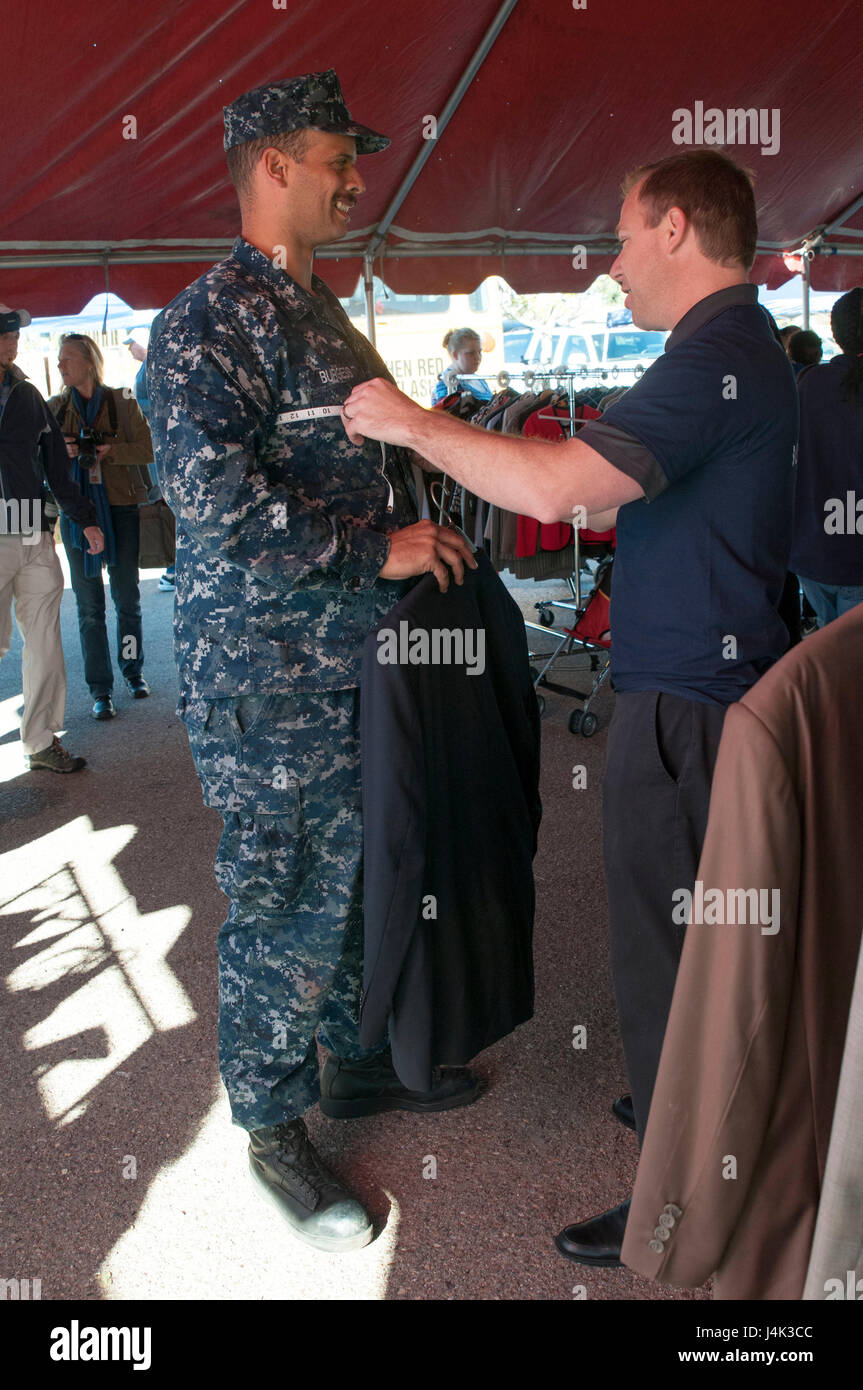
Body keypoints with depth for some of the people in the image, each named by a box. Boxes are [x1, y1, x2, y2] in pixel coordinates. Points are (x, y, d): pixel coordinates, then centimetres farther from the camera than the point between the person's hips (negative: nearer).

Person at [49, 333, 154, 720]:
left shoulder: (121, 403, 1)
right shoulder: (54, 408, 8)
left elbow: (147, 450, -4)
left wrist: (110, 450, -18)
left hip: (121, 509, -1)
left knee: (127, 597, 8)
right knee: (89, 604, 1)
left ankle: (132, 670, 28)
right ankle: (100, 690, 7)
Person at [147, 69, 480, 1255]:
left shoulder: (320, 313, 18)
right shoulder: (209, 320, -12)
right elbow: (214, 498, -24)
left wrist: (427, 544, 14)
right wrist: (377, 550, -19)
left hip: (358, 659, 9)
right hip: (270, 677, -9)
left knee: (362, 877, 19)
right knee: (284, 902, 3)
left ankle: (361, 1060, 38)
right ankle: (275, 1124, 23)